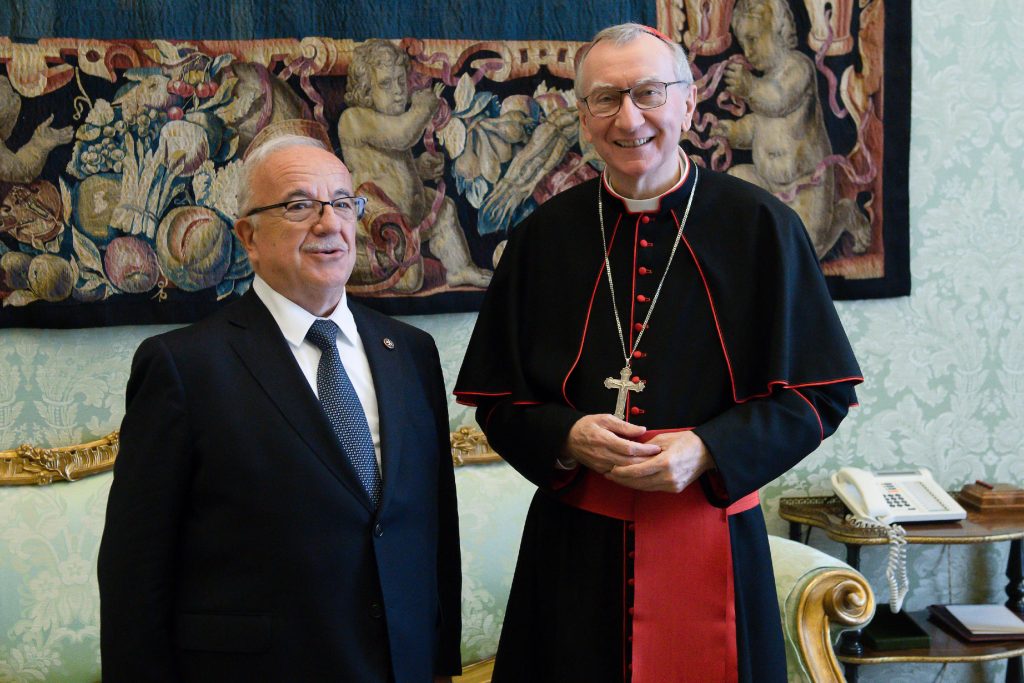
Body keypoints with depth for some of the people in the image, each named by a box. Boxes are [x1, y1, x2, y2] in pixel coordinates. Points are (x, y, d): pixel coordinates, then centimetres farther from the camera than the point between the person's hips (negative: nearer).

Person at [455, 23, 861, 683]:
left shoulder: (760, 226, -3)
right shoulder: (544, 236, 4)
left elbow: (822, 393, -2)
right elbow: (498, 400, 8)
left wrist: (708, 450, -16)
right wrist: (565, 437, -13)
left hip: (713, 545, -1)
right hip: (571, 547, 2)